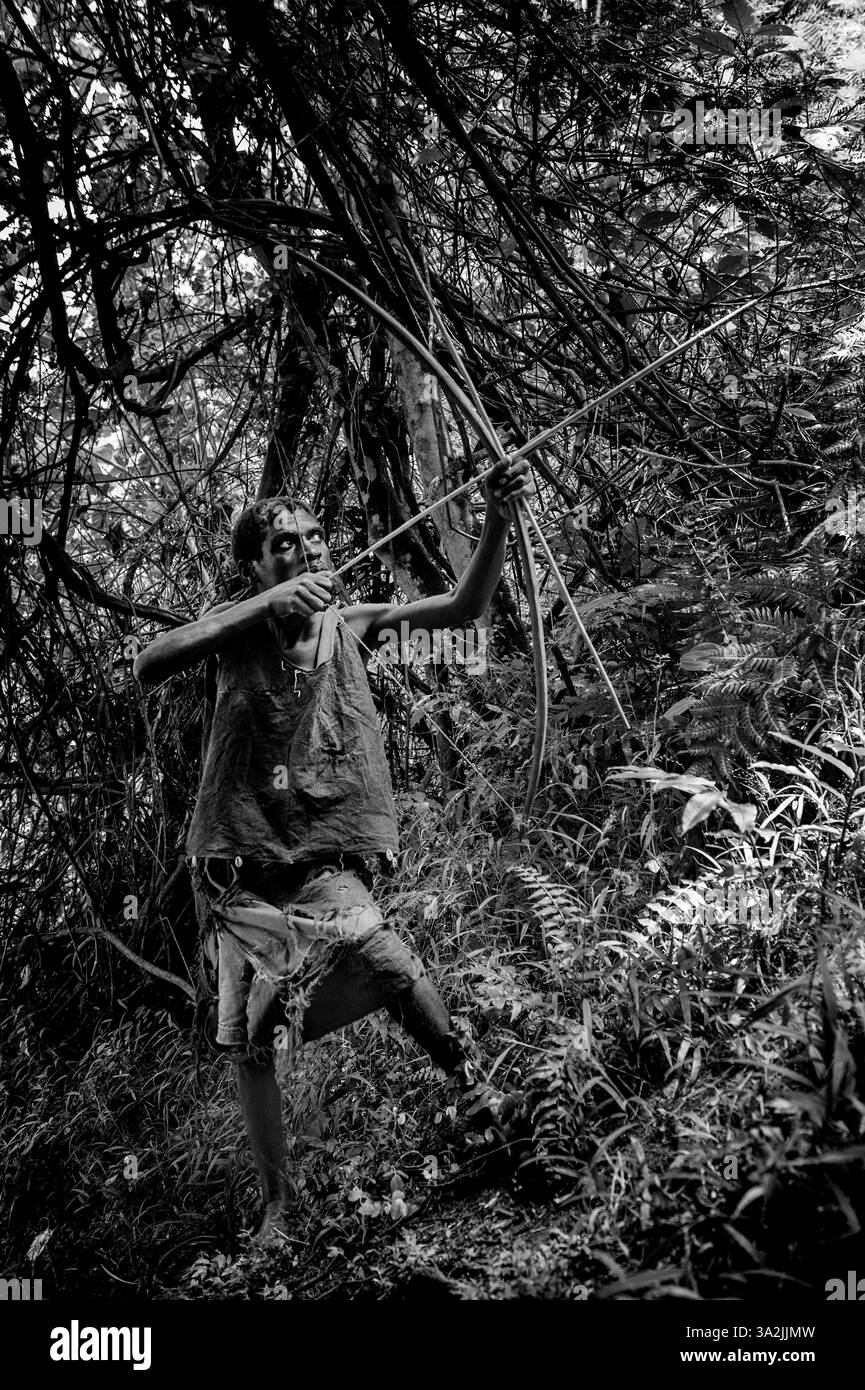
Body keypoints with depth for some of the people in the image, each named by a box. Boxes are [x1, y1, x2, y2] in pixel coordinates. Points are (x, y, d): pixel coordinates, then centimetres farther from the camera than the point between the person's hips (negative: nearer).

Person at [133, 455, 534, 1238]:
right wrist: (267, 605, -28)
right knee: (248, 1047, 6)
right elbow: (148, 667, -20)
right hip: (237, 873, 1)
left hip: (324, 865, -1)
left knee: (395, 968, -27)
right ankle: (277, 1203, 25)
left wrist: (498, 520, -25)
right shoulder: (240, 628, -1)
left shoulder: (350, 625, 2)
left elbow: (463, 608, -8)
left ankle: (482, 1100, -6)